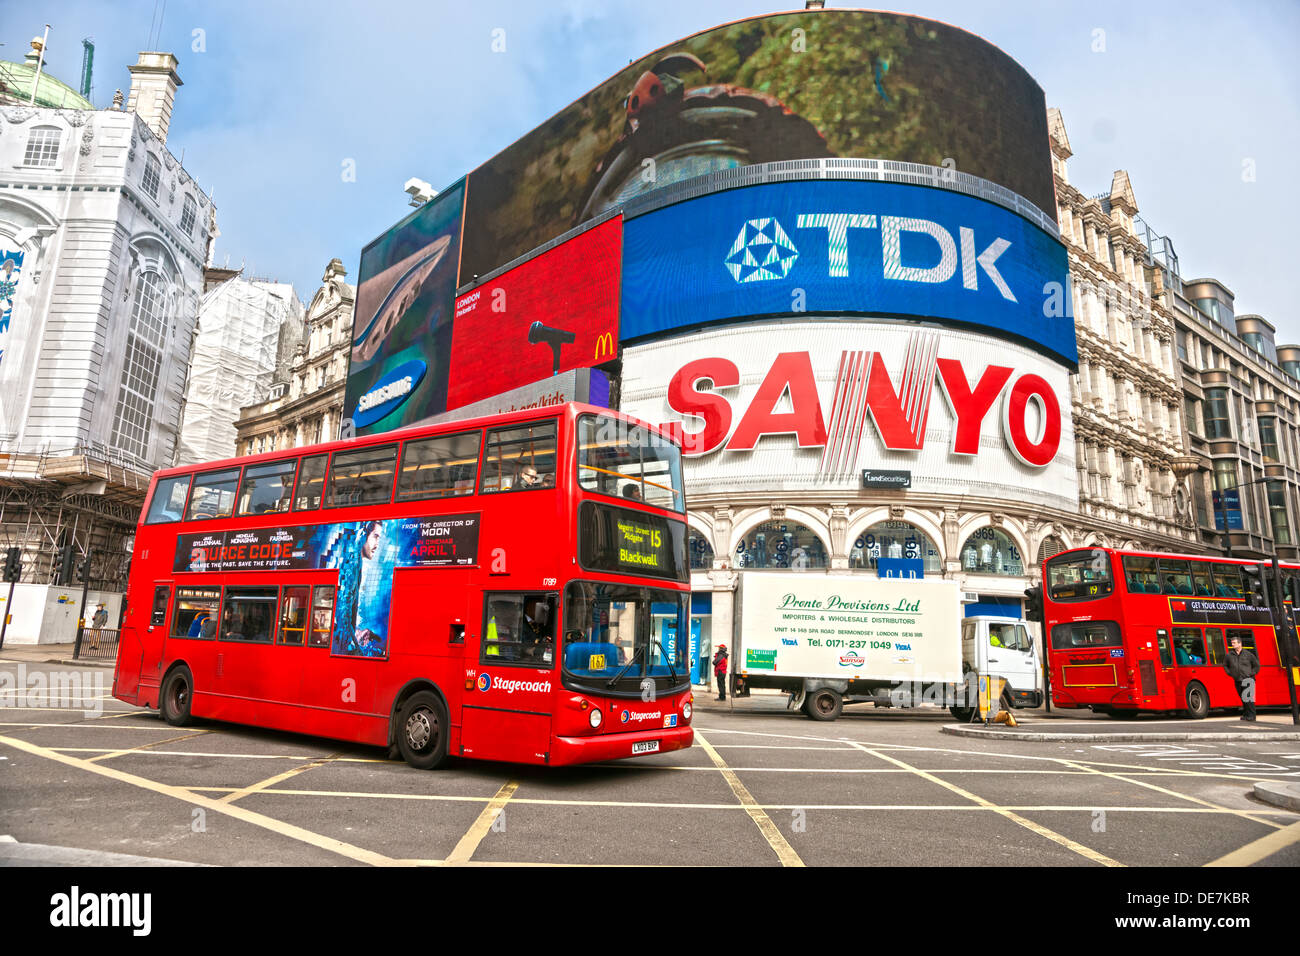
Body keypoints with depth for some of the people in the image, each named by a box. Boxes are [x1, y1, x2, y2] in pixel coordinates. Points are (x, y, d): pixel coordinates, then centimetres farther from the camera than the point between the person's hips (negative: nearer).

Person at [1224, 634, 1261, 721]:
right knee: (1242, 698, 10)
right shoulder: (1229, 655, 6)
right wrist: (1230, 673, 10)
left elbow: (1257, 665, 10)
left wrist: (1251, 673, 1)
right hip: (1237, 681, 3)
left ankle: (1251, 715, -7)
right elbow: (1225, 665, 22)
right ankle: (1245, 714, 19)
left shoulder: (1248, 654, -1)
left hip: (1248, 680, -3)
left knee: (1249, 698, -11)